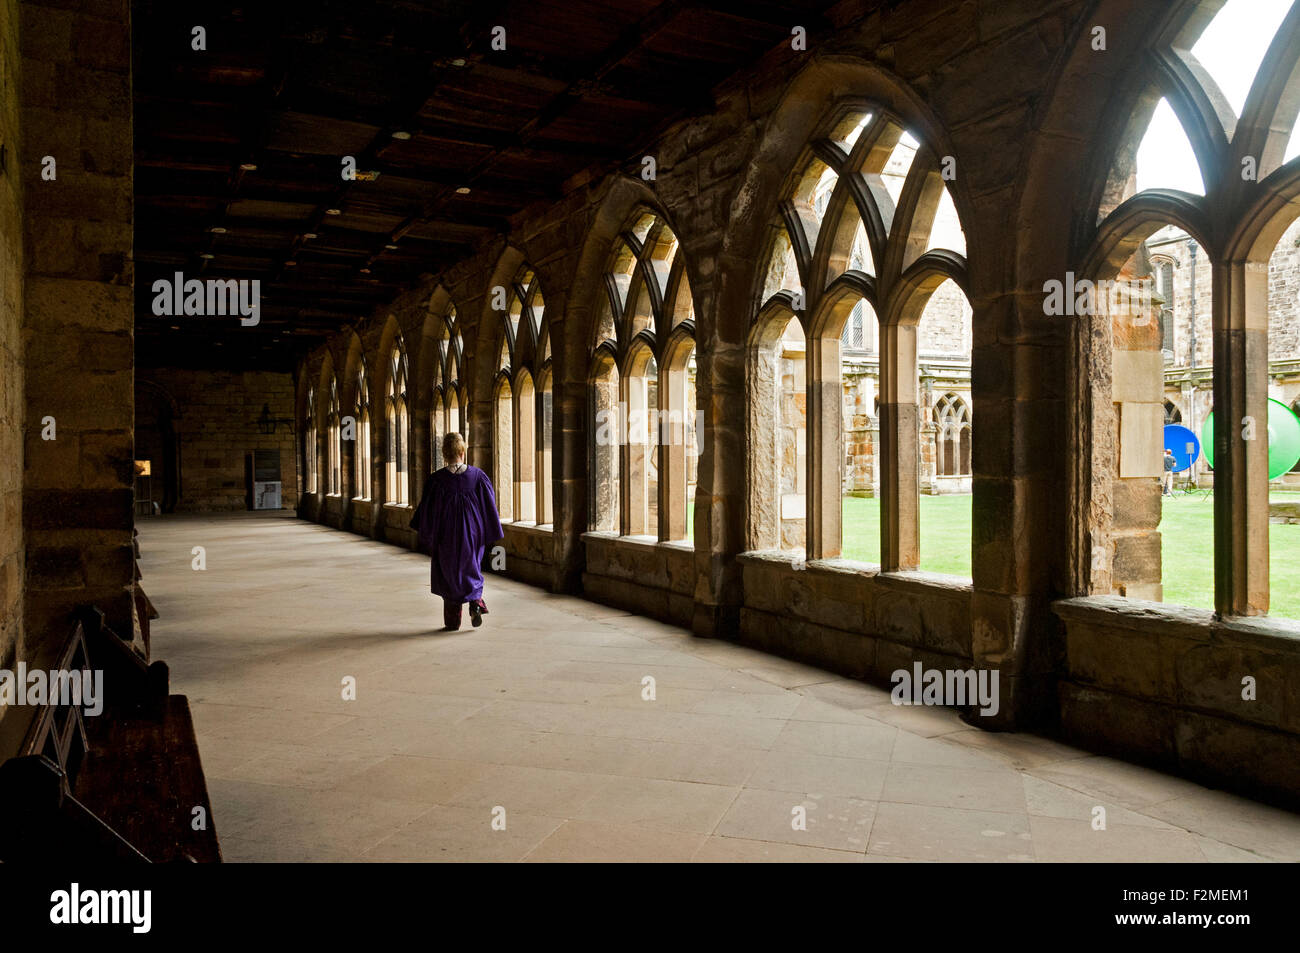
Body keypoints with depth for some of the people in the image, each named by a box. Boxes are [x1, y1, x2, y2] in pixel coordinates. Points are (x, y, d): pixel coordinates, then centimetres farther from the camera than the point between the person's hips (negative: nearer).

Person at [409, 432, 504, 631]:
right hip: (472, 533, 1)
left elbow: (427, 508, -7)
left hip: (446, 535, -1)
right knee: (471, 569, 20)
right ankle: (475, 601, -4)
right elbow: (489, 505, -3)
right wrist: (491, 531, 9)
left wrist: (419, 528, 9)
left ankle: (452, 621, 15)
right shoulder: (478, 476, -7)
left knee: (448, 575, 13)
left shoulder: (436, 479, -13)